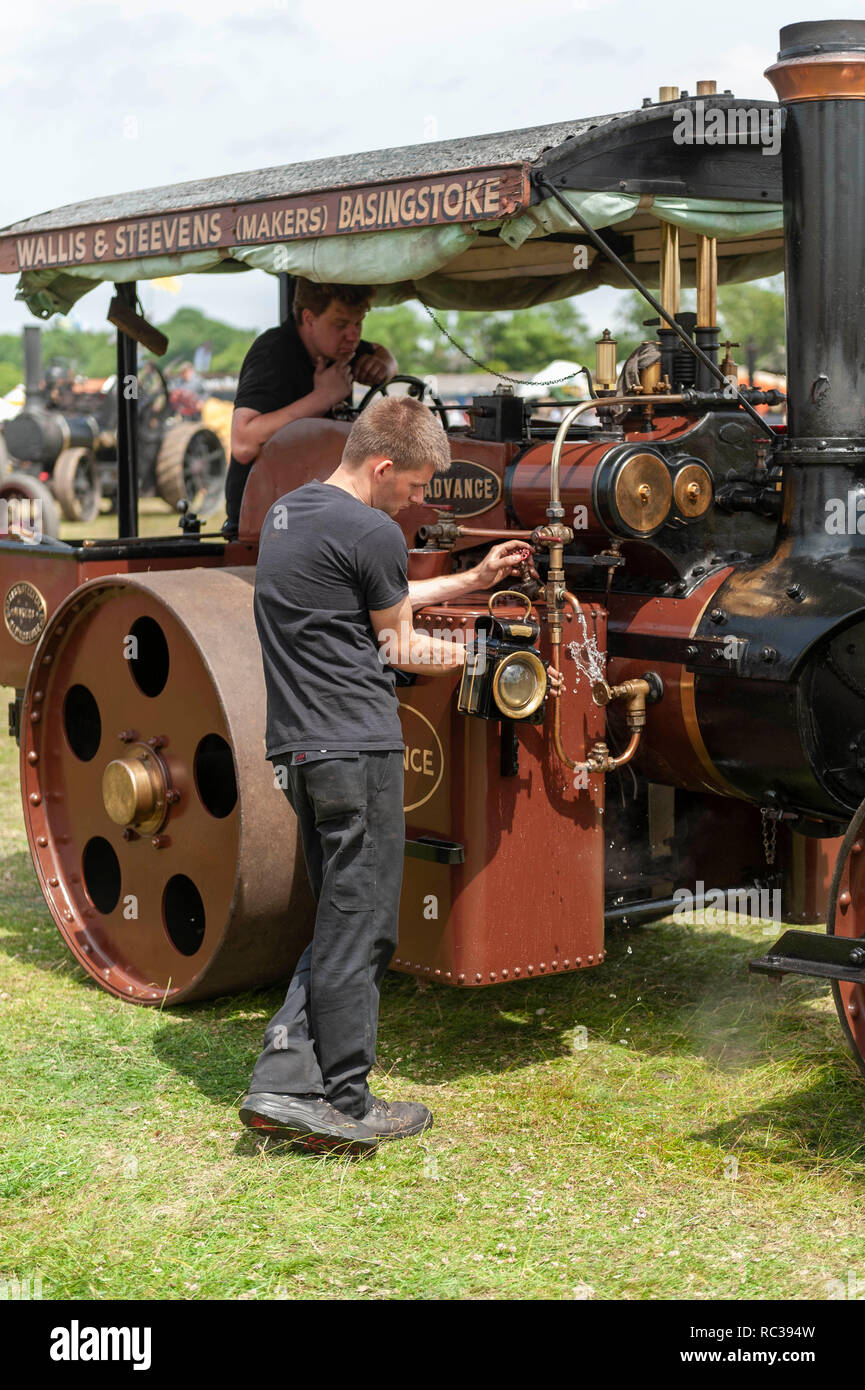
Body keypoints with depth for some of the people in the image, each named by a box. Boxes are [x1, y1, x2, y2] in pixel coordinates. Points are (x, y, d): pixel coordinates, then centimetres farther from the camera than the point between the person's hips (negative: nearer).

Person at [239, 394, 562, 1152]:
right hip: (359, 748, -9)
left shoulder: (288, 512, 16)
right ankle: (345, 1104, 9)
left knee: (343, 922, 16)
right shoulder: (373, 534, -13)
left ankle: (285, 1082, 9)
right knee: (359, 927, 1)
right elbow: (398, 646, -2)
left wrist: (476, 579, 28)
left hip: (298, 749, 9)